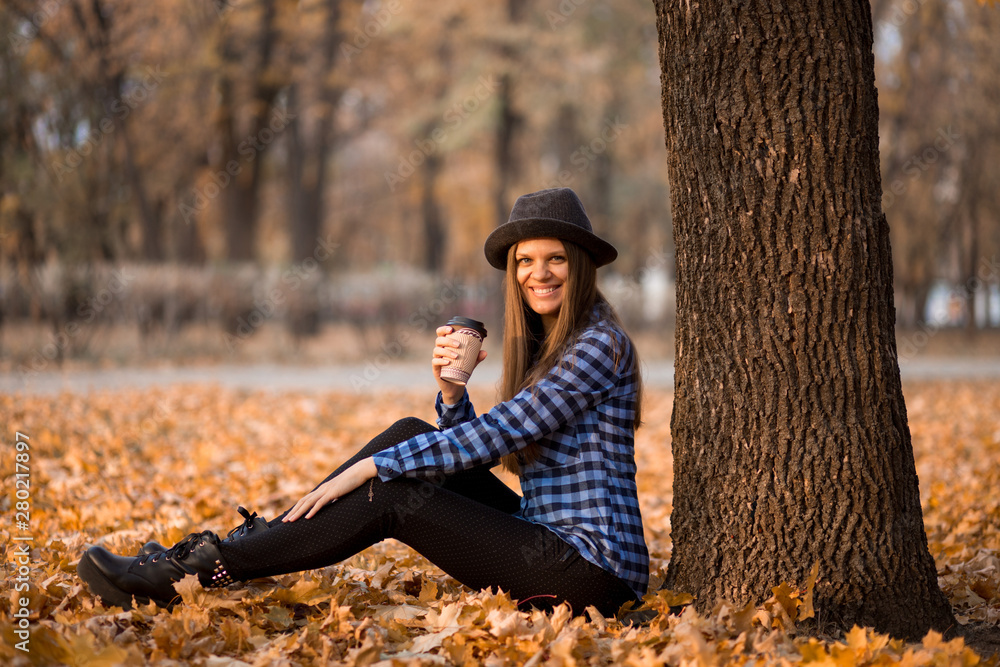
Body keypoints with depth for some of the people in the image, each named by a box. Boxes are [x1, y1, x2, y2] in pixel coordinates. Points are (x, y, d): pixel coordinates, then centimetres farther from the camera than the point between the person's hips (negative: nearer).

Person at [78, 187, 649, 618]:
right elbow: (473, 446, 14)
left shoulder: (598, 344, -12)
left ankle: (194, 574, -12)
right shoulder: (543, 343, 16)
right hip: (544, 537, 8)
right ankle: (254, 540, -2)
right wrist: (451, 389, -7)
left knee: (394, 497, -15)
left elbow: (496, 434, -19)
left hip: (590, 571, -8)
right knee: (410, 436, -1)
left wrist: (368, 468, -18)